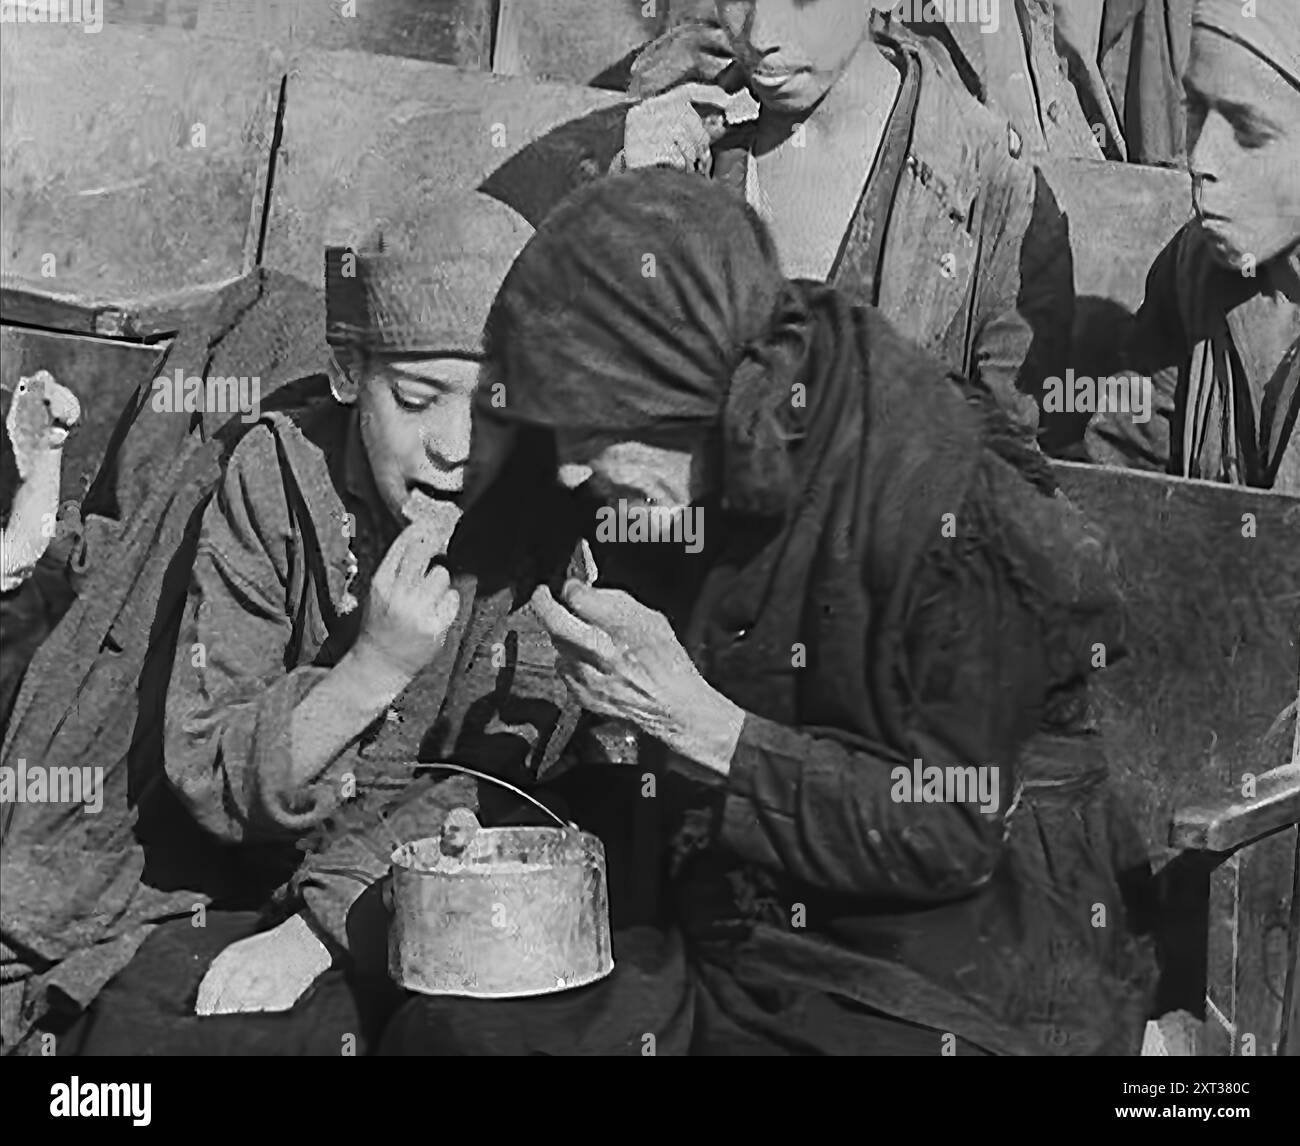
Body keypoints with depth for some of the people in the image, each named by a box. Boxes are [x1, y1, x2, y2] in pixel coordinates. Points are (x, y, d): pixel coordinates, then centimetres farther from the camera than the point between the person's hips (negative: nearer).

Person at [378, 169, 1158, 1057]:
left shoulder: (966, 518, -19)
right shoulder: (710, 492, 1)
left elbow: (951, 836, -18)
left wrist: (694, 719, -23)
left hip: (965, 999, -5)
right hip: (738, 964, 5)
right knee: (450, 1022, -13)